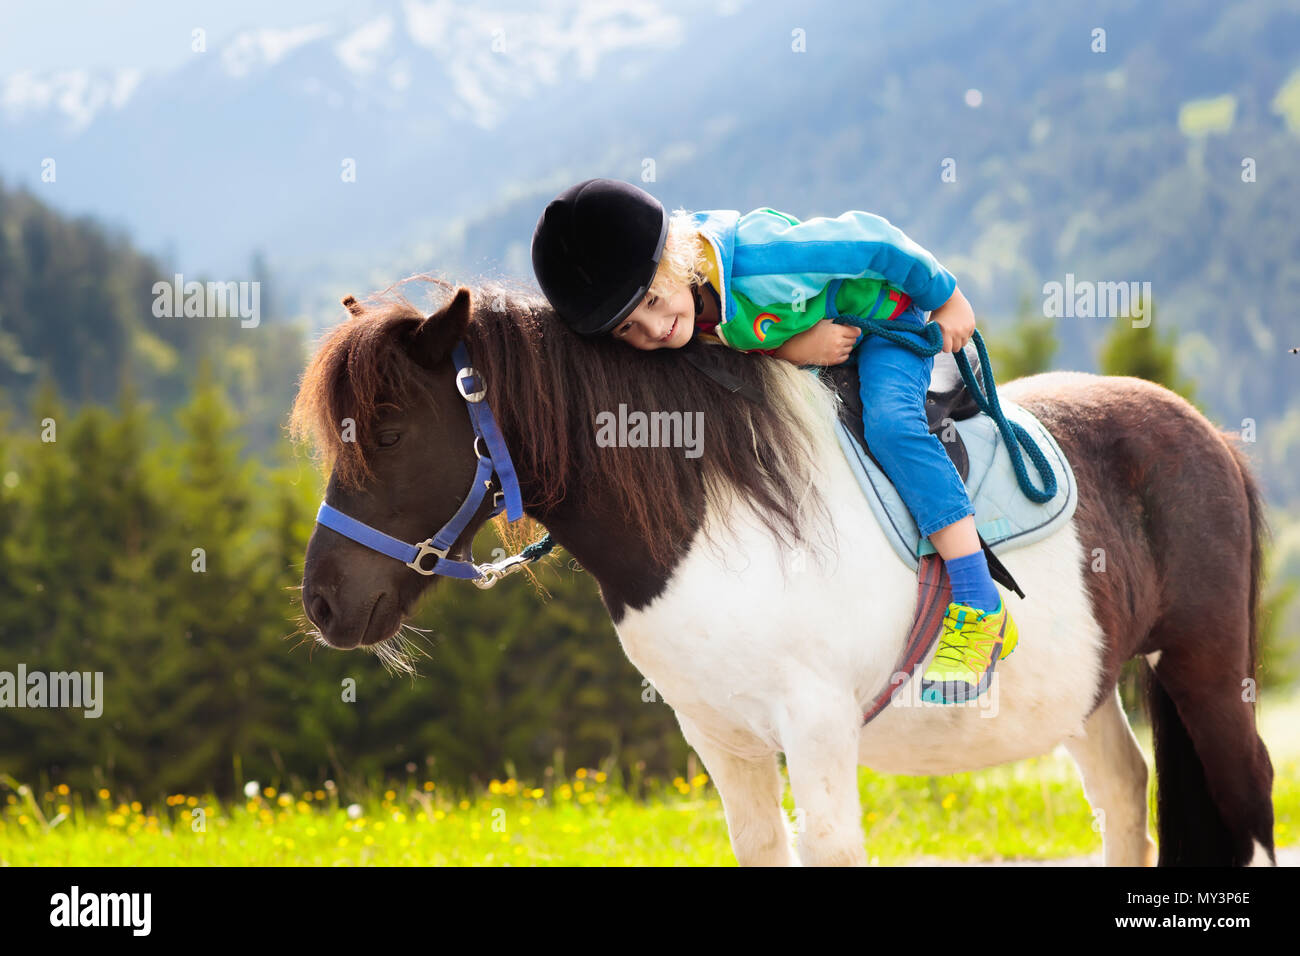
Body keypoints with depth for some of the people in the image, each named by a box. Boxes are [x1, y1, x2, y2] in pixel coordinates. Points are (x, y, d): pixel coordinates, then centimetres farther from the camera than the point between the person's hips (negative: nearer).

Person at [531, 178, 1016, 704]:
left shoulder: (759, 259, -43)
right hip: (806, 334, 7)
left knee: (889, 423, -28)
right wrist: (792, 348, -27)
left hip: (885, 317, -7)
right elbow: (738, 345, -5)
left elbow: (871, 239, -28)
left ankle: (981, 613, -29)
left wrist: (947, 300, -12)